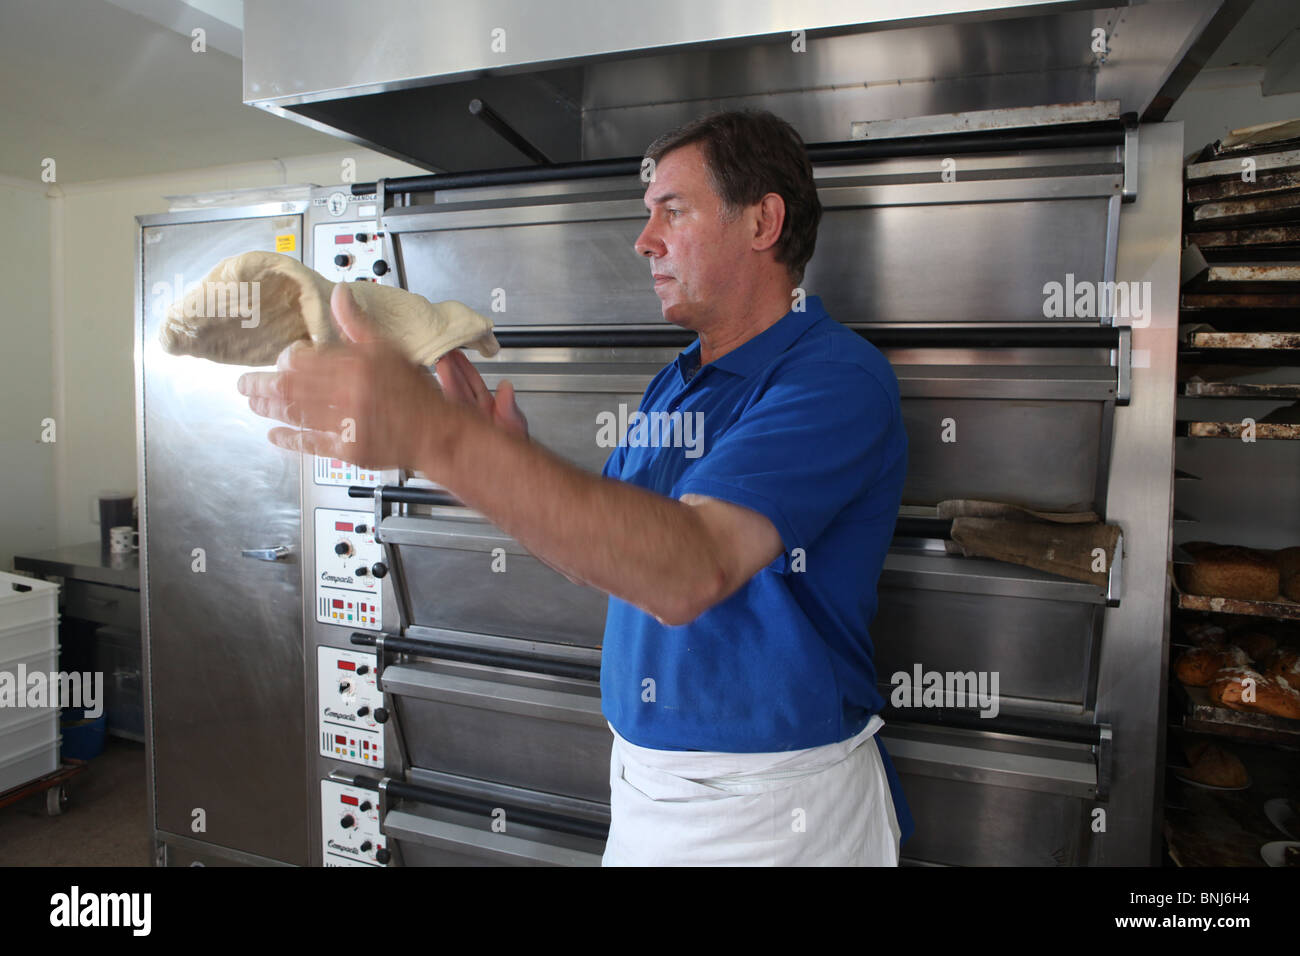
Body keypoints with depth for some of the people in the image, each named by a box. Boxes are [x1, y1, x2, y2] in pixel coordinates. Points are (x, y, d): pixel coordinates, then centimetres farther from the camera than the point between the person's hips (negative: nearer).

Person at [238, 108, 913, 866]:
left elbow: (686, 572, -34)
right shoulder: (673, 384, 8)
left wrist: (440, 436, -40)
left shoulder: (839, 376, -20)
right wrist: (508, 456, -7)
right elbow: (601, 557, 10)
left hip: (771, 803, -7)